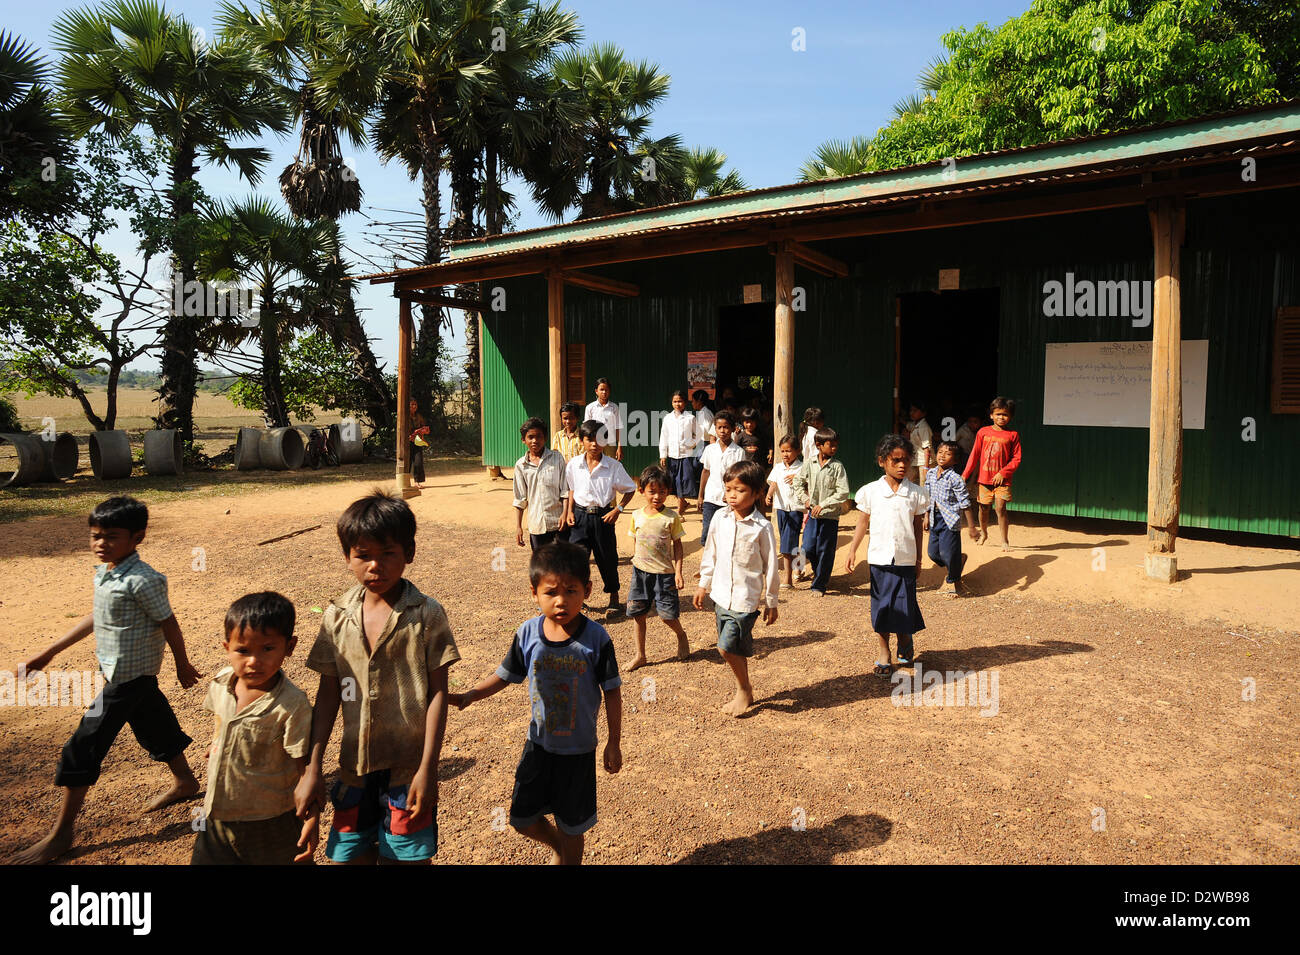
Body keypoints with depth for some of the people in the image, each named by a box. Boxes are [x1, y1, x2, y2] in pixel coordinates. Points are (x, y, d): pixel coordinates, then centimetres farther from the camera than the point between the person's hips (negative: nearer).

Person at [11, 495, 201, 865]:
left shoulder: (143, 581, -25)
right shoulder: (104, 571, 2)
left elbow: (169, 625, -16)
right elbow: (95, 617, 13)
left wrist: (183, 666, -4)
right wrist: (49, 653, 14)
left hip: (129, 675, -8)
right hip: (128, 671, 8)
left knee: (83, 747, -3)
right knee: (154, 725, 23)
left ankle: (61, 833, 10)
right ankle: (184, 782, 43)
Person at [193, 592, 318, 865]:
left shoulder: (292, 706, -26)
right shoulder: (221, 682, -9)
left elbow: (306, 766, -21)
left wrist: (312, 819, -20)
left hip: (269, 823, -5)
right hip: (217, 815, 6)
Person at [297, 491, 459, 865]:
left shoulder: (426, 615, -10)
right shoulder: (337, 617, -1)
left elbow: (438, 692, -8)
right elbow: (328, 694, 4)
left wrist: (428, 768, -10)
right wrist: (312, 768, 4)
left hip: (408, 767, -3)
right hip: (355, 765, 3)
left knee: (405, 856, 7)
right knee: (352, 855, 14)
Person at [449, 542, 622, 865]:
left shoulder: (596, 639, -19)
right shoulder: (528, 633, -12)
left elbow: (612, 692, -10)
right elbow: (504, 676, 1)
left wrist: (614, 744, -6)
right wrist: (468, 696, -14)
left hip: (578, 750, -3)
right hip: (538, 744, 3)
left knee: (571, 826, 11)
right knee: (522, 819, 15)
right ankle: (557, 845, 46)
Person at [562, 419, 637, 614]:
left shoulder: (613, 466, -7)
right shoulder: (574, 465, -1)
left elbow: (630, 490, 2)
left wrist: (618, 510, -9)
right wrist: (569, 512, 3)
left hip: (603, 516, -1)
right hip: (580, 516, 1)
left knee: (607, 559, 11)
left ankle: (614, 598, 31)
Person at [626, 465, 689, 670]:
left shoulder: (671, 517, -8)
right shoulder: (637, 516, 2)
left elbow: (677, 545, -3)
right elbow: (636, 543, 11)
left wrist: (678, 572, -10)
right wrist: (635, 574, 13)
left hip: (664, 572, -3)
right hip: (640, 571, 3)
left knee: (667, 614, -3)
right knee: (638, 613, 6)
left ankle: (681, 636, 30)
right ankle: (640, 655, 19)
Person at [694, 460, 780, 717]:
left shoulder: (761, 527, -13)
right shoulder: (720, 519, 1)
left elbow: (770, 566, -5)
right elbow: (710, 554, 13)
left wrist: (771, 602, 0)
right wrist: (703, 585, 17)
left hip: (746, 597, -5)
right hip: (721, 594, 5)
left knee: (727, 646, -11)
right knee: (735, 648, 14)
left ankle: (744, 690, 12)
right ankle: (745, 691, 32)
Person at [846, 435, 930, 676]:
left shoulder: (915, 493, 1)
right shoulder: (871, 491, -1)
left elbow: (917, 527, 8)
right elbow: (863, 524, 5)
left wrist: (918, 558, 9)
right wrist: (852, 550, 0)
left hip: (906, 559, 0)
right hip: (879, 558, 0)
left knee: (905, 605, 4)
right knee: (881, 606, 5)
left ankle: (905, 647, 30)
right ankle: (884, 653, 19)